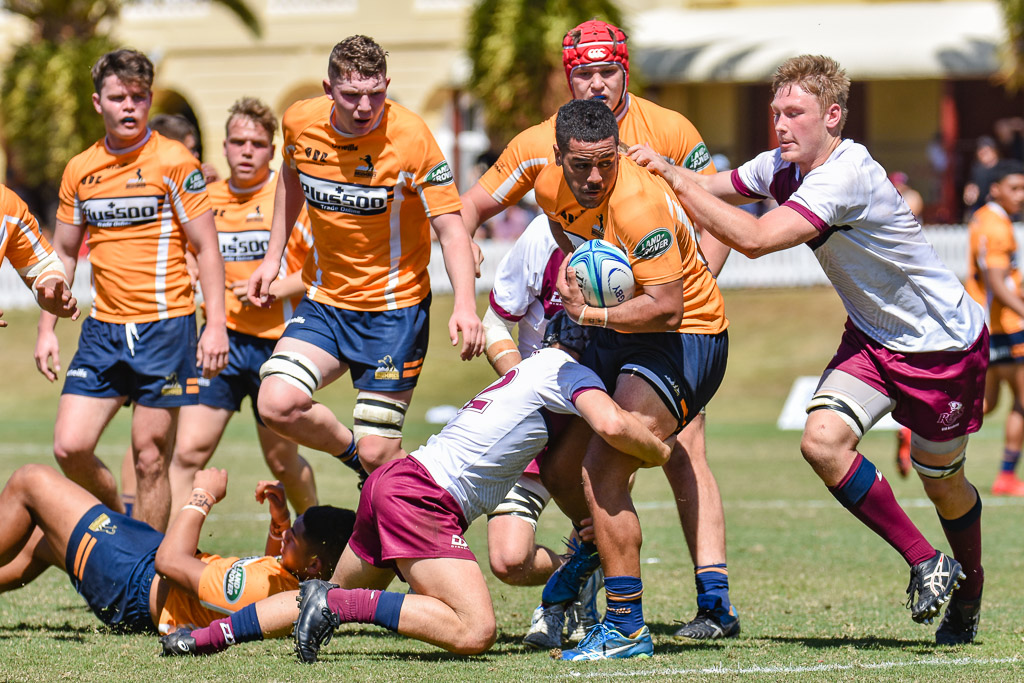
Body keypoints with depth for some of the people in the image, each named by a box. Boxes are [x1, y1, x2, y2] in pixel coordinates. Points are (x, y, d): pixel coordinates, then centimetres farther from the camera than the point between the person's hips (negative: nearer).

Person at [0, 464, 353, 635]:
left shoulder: (257, 588, -43)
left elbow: (169, 560, -32)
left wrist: (202, 498, -20)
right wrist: (281, 519, -8)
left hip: (136, 586, -9)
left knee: (30, 481, 2)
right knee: (39, 540, 30)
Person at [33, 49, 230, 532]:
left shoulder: (174, 162, -4)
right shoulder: (79, 170, 10)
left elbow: (206, 248, -3)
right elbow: (64, 253, 19)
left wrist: (216, 325, -11)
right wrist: (46, 329, 13)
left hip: (164, 326, -4)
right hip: (102, 329, 4)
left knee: (149, 456, -2)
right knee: (70, 447, -5)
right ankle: (116, 519, 22)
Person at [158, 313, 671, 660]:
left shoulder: (529, 369, 25)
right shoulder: (567, 370, -3)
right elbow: (611, 424, -19)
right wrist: (658, 452, -2)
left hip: (390, 483, 10)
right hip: (424, 497, -10)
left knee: (336, 599, 24)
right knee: (474, 631, -22)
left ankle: (205, 636, 18)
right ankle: (340, 604, -19)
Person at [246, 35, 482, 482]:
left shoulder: (409, 137, -18)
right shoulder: (300, 122, -6)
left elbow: (450, 228, -18)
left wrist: (465, 304, -32)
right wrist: (273, 257, 16)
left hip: (395, 309, -4)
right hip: (324, 299, 4)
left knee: (379, 456, -7)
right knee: (277, 405, -18)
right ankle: (352, 450, 11)